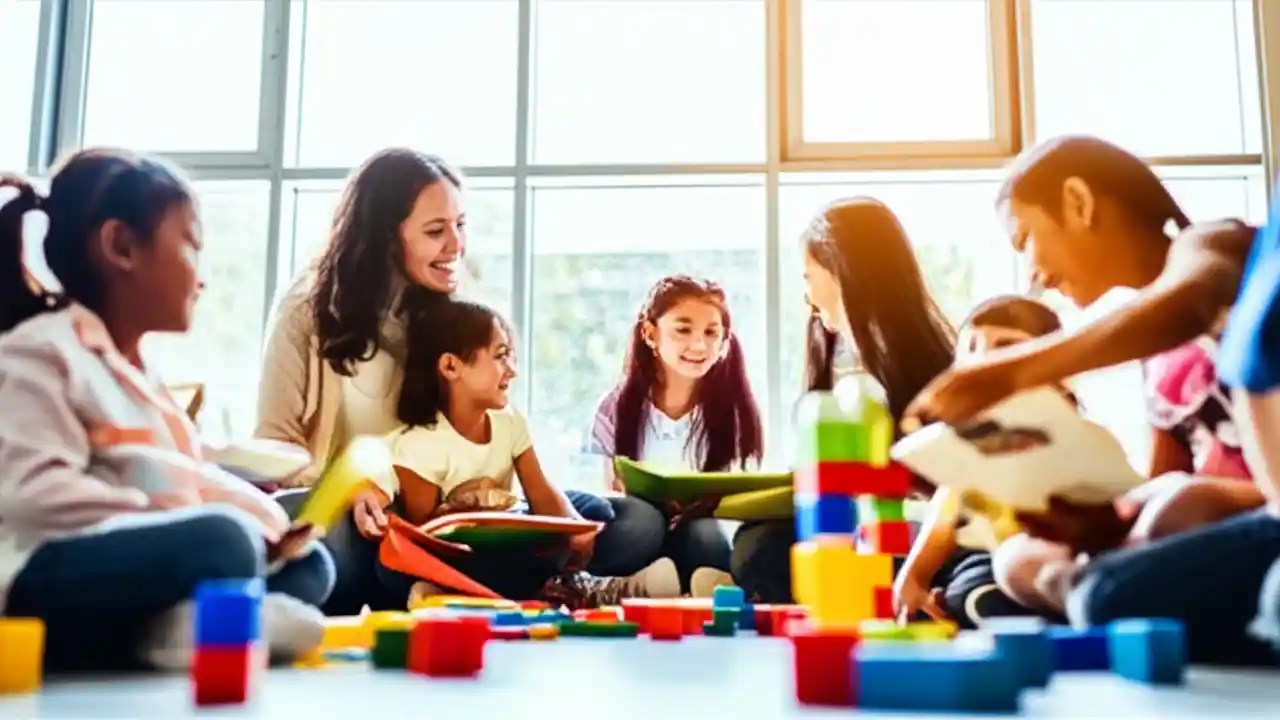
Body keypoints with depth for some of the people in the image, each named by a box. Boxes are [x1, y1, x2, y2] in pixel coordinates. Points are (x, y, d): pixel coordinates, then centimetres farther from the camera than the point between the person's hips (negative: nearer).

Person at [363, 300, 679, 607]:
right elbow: (422, 532, -10)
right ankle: (581, 593, -38)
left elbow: (542, 493, -4)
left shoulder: (510, 422, 0)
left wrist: (575, 525, -24)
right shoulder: (420, 443, -16)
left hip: (499, 550, 4)